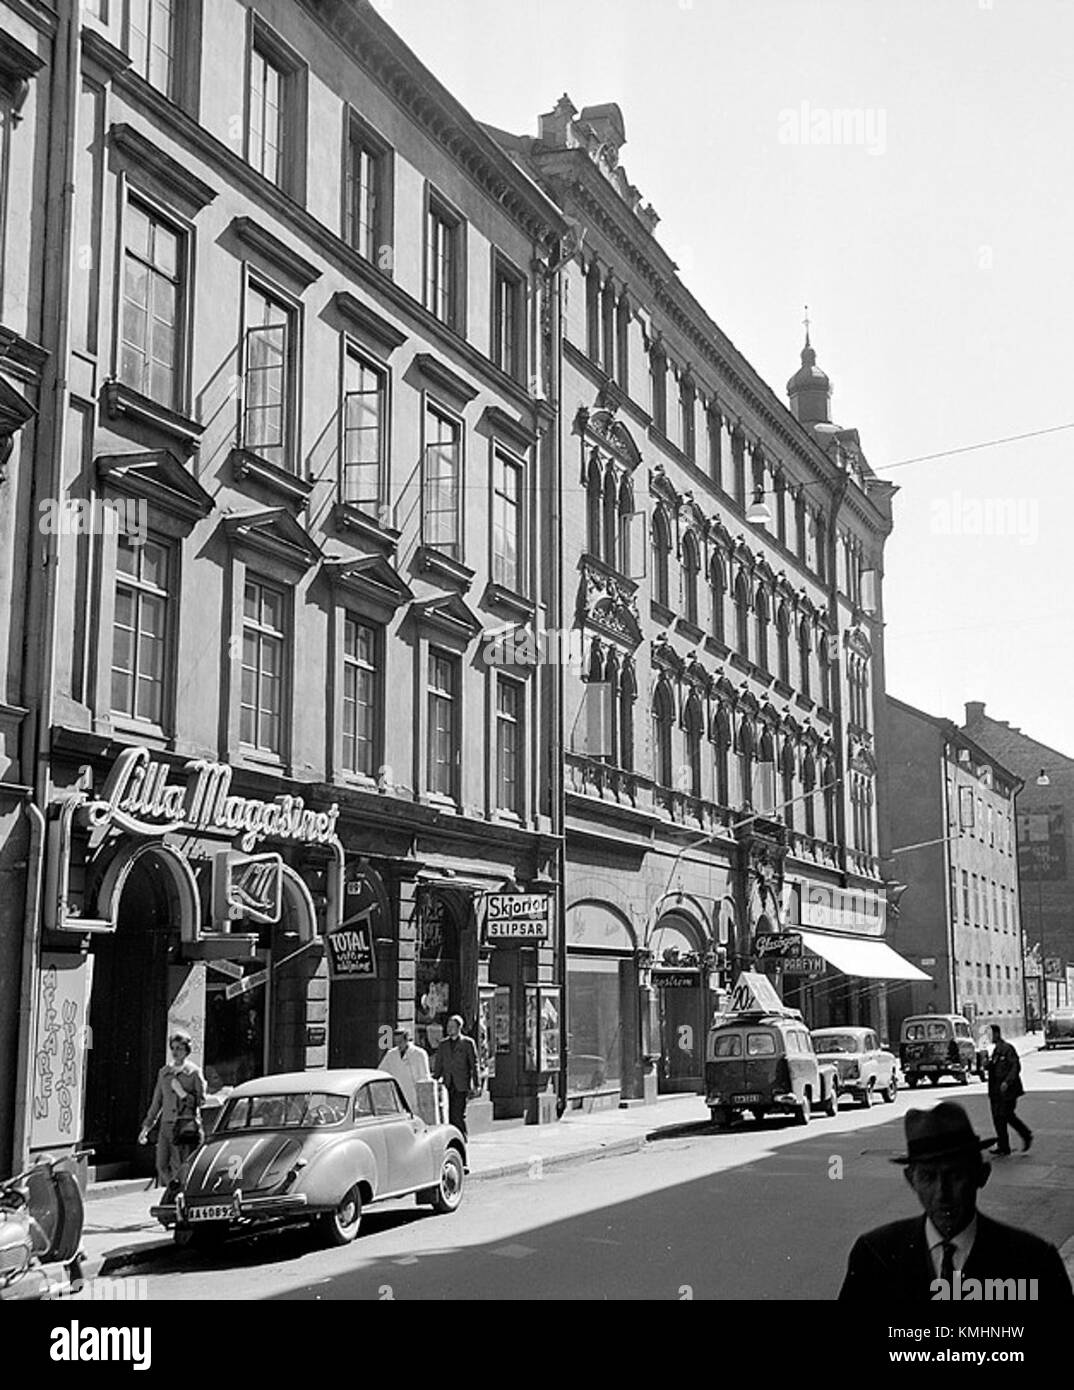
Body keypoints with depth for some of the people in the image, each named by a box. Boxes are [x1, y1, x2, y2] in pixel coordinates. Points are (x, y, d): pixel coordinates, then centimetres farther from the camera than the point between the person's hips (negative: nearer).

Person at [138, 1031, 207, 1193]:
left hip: (187, 1124, -4)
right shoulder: (164, 1072, 15)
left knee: (181, 1169, -6)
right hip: (167, 1124, 5)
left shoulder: (194, 1072, 1)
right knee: (162, 1166, 0)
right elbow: (156, 1102, 20)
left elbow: (201, 1101, -1)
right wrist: (146, 1127, 17)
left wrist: (183, 1094, -15)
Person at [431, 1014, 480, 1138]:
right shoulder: (443, 1044, 15)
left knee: (458, 1115, -11)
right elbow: (438, 1066, 15)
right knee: (449, 1115, 0)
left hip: (461, 1086, -4)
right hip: (447, 1085, 4)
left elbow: (474, 1065, 1)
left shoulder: (468, 1043, 3)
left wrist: (476, 1085, -4)